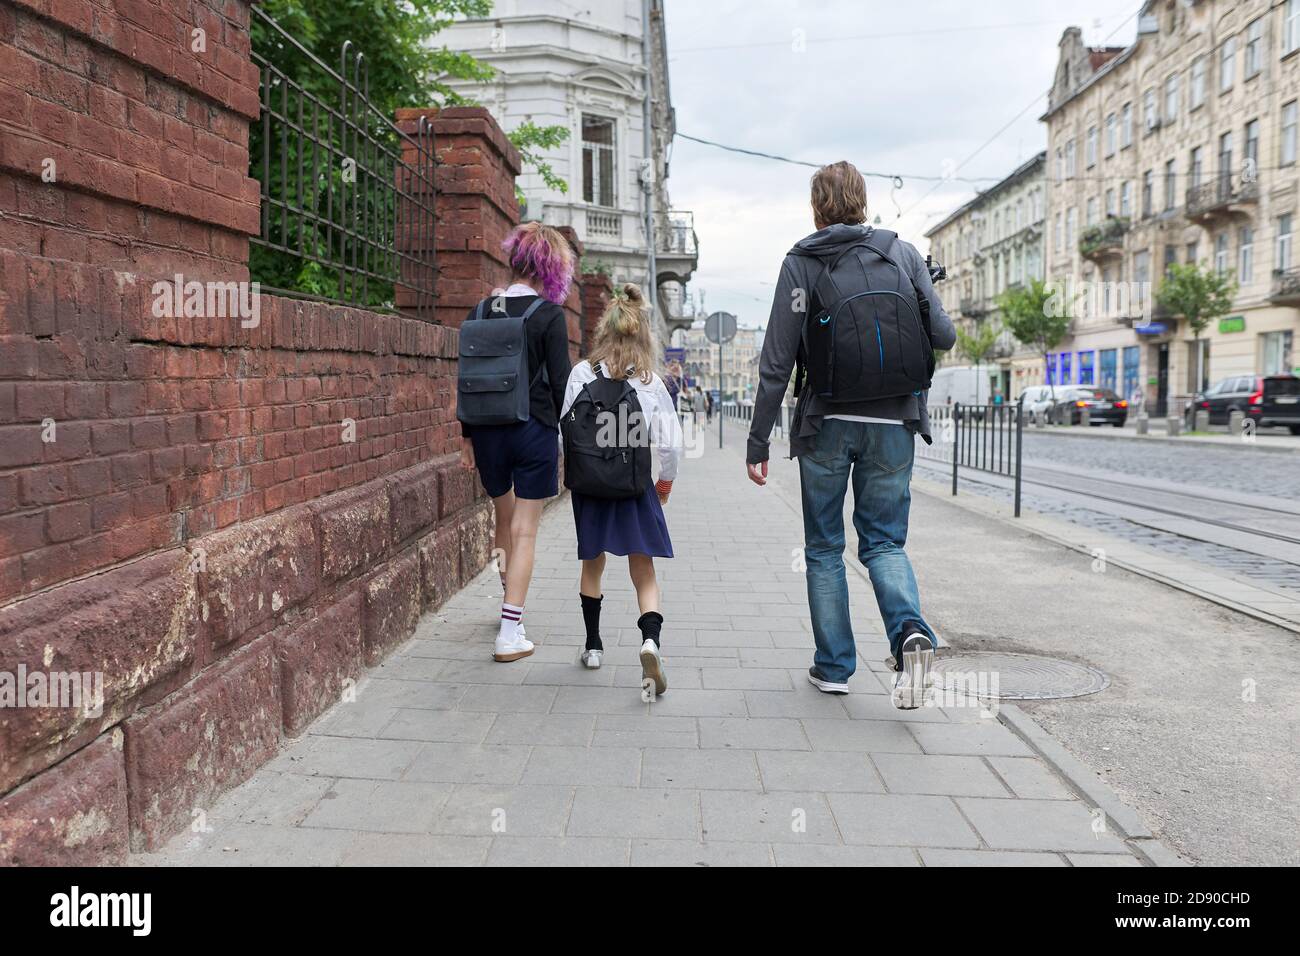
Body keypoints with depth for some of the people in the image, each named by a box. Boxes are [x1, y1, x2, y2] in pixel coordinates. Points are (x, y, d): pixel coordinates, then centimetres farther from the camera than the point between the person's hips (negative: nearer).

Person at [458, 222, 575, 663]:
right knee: (524, 530, 2)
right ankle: (510, 634, 2)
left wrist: (467, 436, 13)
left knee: (505, 518, 24)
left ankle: (511, 602, 41)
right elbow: (560, 382, -10)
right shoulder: (548, 316, -9)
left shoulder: (481, 312, 4)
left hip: (488, 432, 5)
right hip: (534, 431, -4)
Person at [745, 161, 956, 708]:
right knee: (884, 541, 13)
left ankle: (834, 665, 17)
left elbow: (777, 362, -6)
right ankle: (910, 631, -12)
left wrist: (758, 441, -1)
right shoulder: (903, 254, 5)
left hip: (827, 424, -2)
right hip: (893, 424, 2)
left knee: (824, 548, 12)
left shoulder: (801, 264, -2)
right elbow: (944, 336, 1)